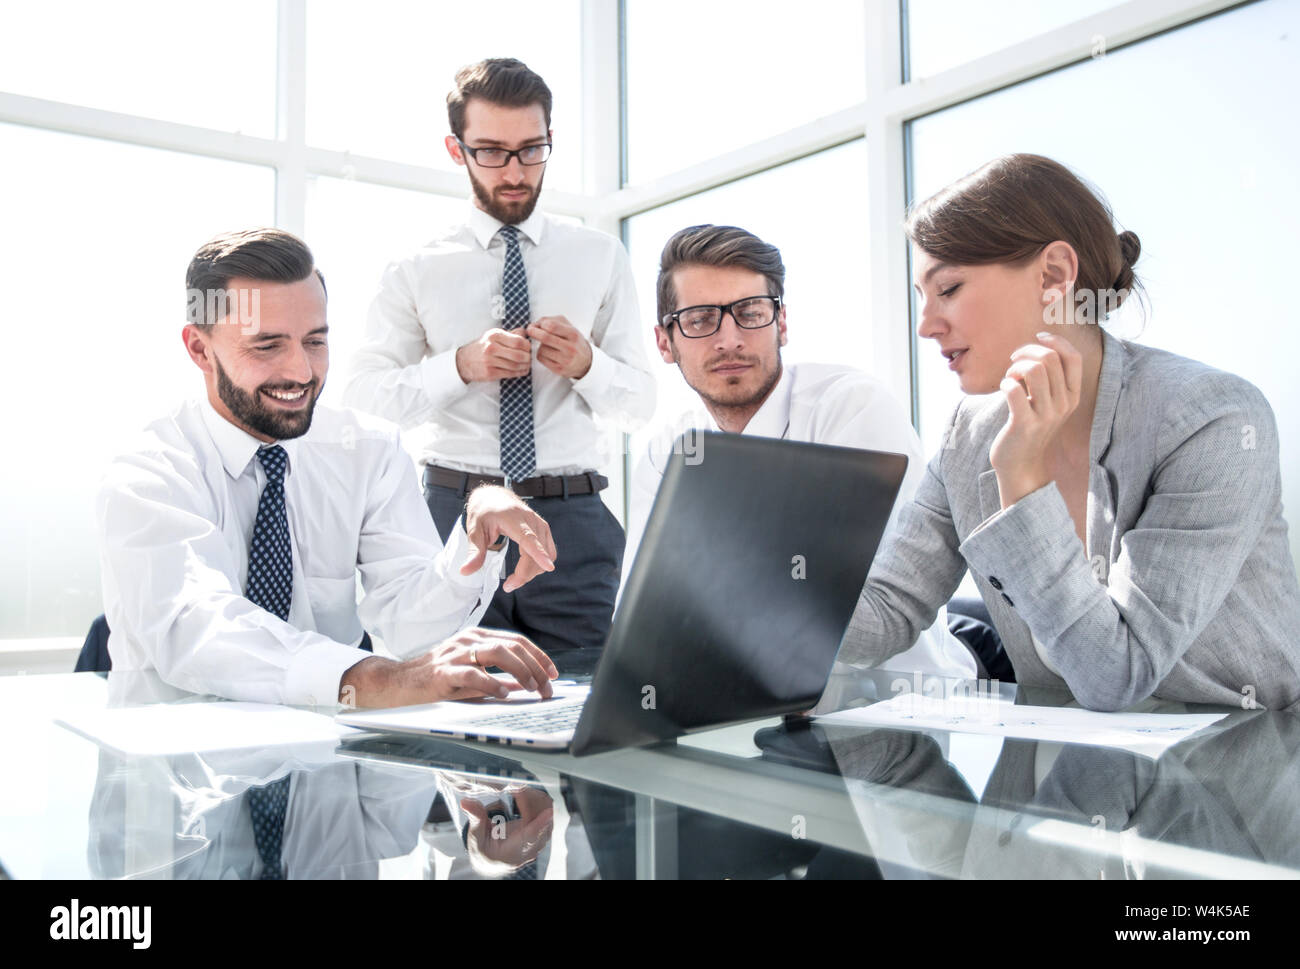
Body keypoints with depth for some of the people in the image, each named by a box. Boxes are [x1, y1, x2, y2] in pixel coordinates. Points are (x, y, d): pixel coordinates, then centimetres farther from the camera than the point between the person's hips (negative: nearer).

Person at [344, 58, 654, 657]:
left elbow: (639, 405, 8)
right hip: (454, 512, 0)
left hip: (572, 518, 1)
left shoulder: (601, 258, 11)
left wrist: (587, 363, -12)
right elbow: (364, 399, -2)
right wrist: (461, 365, -16)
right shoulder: (417, 272, 7)